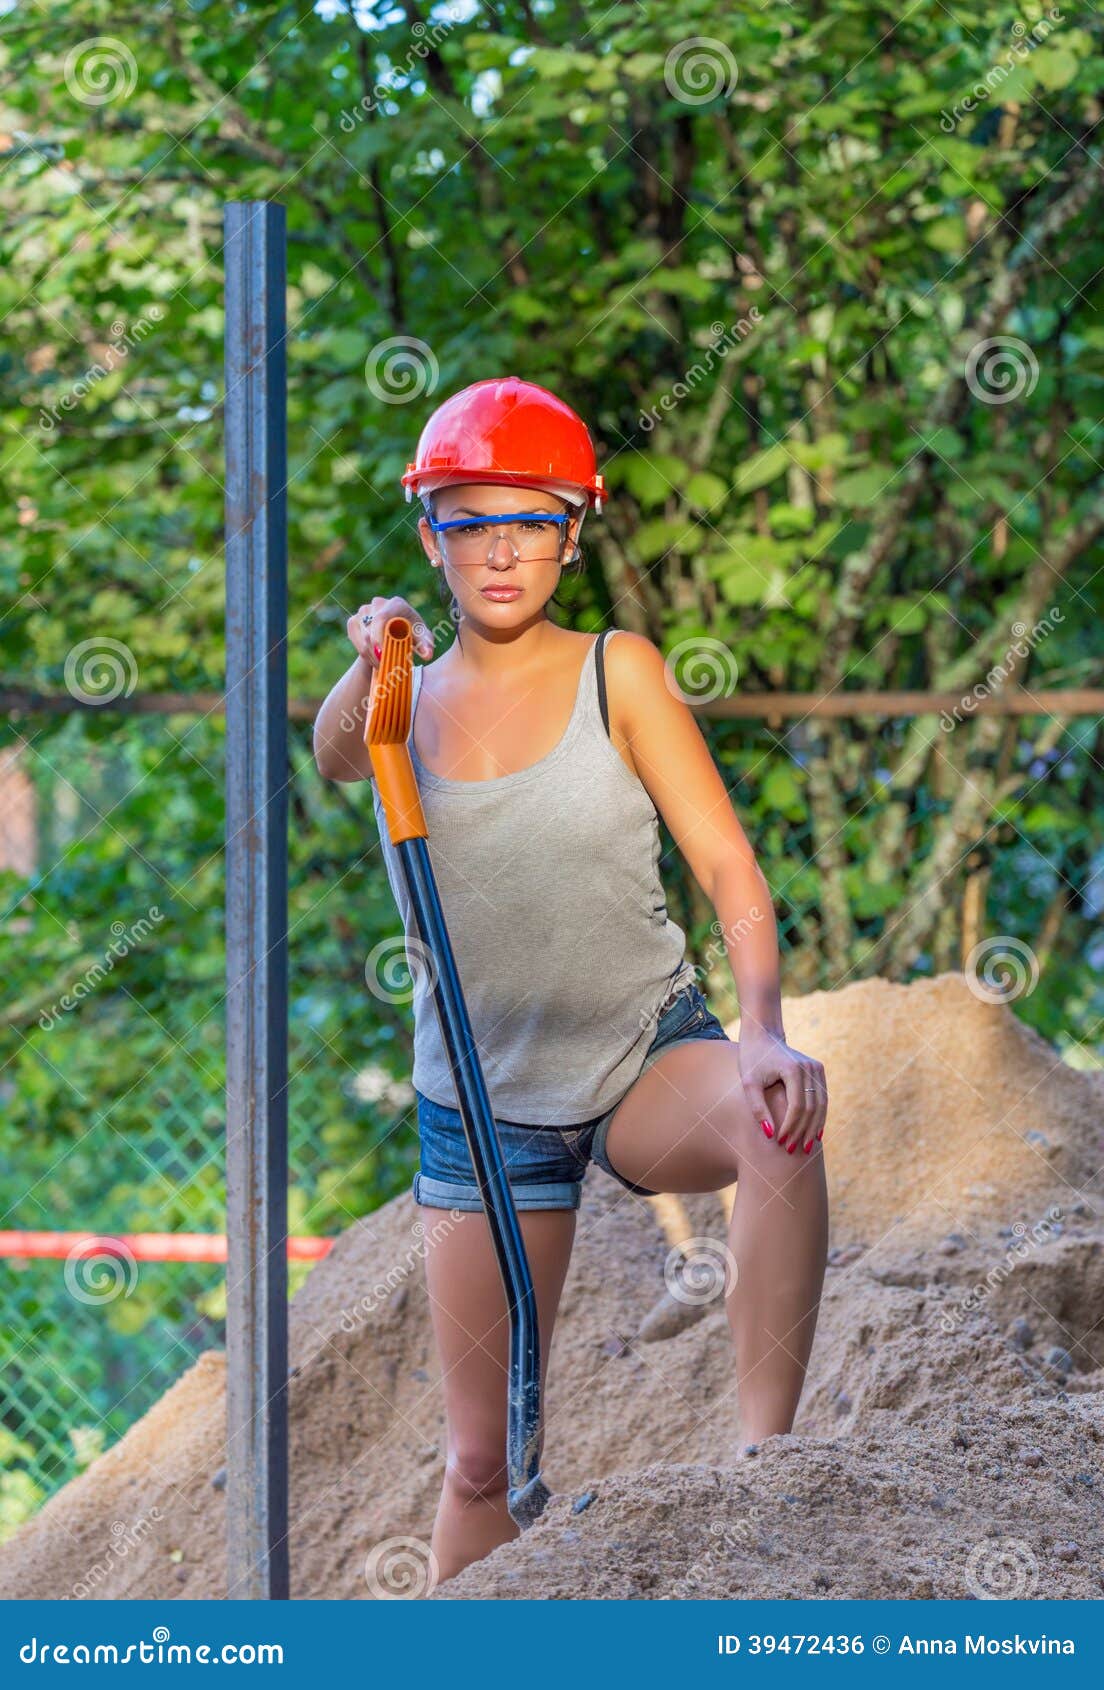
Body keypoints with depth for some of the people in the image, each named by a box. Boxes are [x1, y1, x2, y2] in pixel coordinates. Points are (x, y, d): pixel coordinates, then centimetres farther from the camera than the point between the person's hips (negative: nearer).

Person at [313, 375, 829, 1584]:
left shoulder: (618, 673, -5)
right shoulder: (405, 700, 0)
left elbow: (729, 868, -10)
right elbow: (335, 756, -24)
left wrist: (762, 1029, -28)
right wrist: (370, 669, -47)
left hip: (649, 1066, -2)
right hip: (484, 1106, 2)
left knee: (778, 1118, -36)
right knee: (483, 1458, 3)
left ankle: (762, 1459, -32)